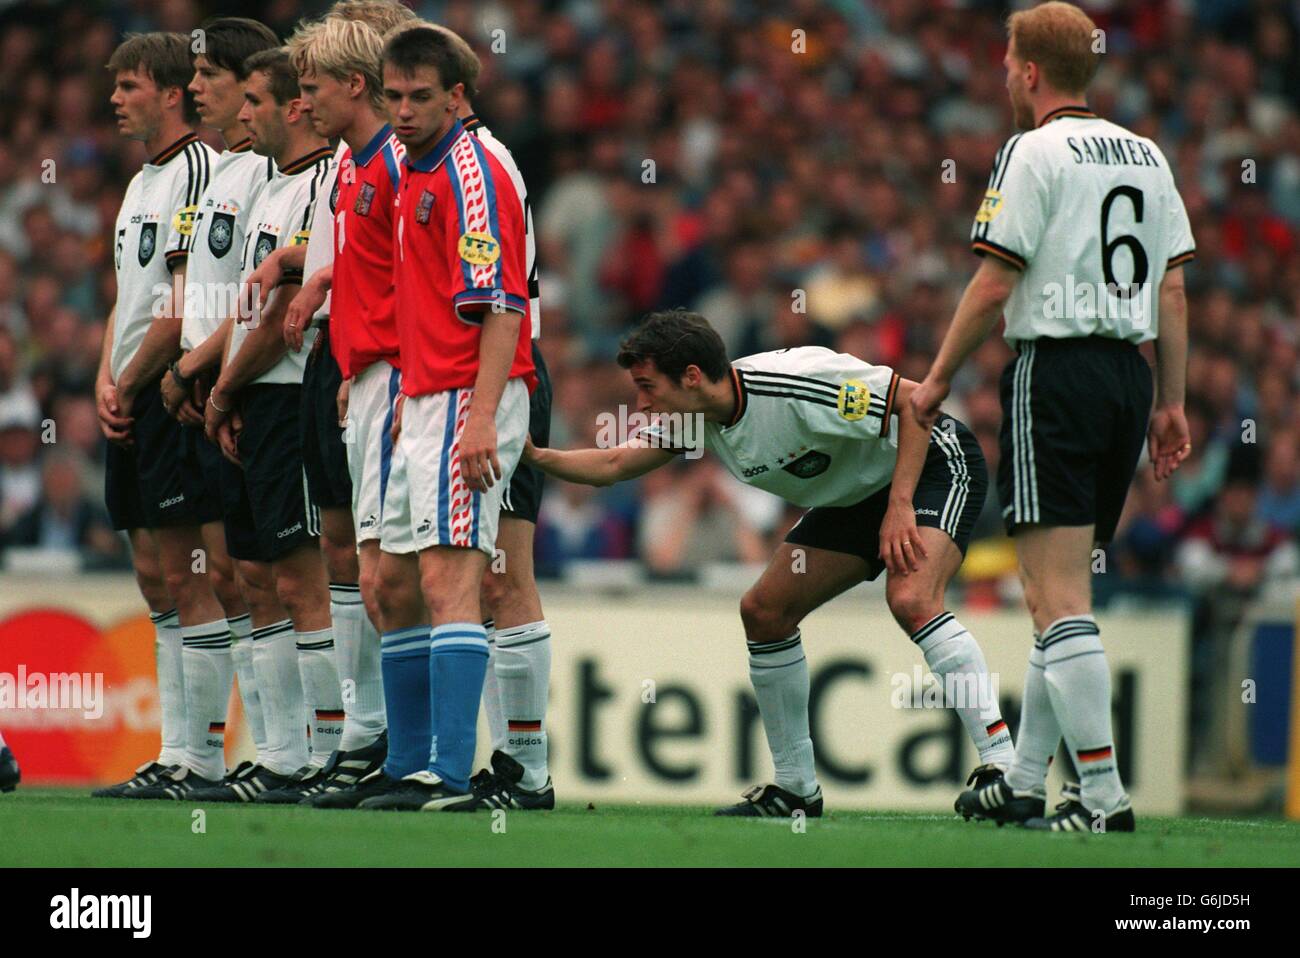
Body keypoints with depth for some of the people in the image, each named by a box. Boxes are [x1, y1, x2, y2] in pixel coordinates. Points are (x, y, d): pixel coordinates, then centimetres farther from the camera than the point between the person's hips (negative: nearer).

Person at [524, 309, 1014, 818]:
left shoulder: (790, 384, -32)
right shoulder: (695, 416, -7)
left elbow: (915, 397, -29)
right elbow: (612, 465, 1)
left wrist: (900, 505, -33)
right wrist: (537, 457, -16)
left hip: (933, 463, -9)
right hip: (856, 496, 9)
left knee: (909, 599, -32)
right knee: (763, 612, 3)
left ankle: (1000, 765, -31)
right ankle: (795, 787, 12)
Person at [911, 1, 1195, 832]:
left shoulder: (1035, 152, -8)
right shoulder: (1146, 155, 13)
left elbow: (994, 286, -11)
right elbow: (1173, 290, 13)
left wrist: (938, 380, 0)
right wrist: (1171, 403, 18)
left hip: (1056, 367, -8)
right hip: (1129, 373, 8)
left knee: (1058, 597, -9)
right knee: (1061, 592, 15)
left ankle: (1105, 794, -16)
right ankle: (1024, 783, 18)